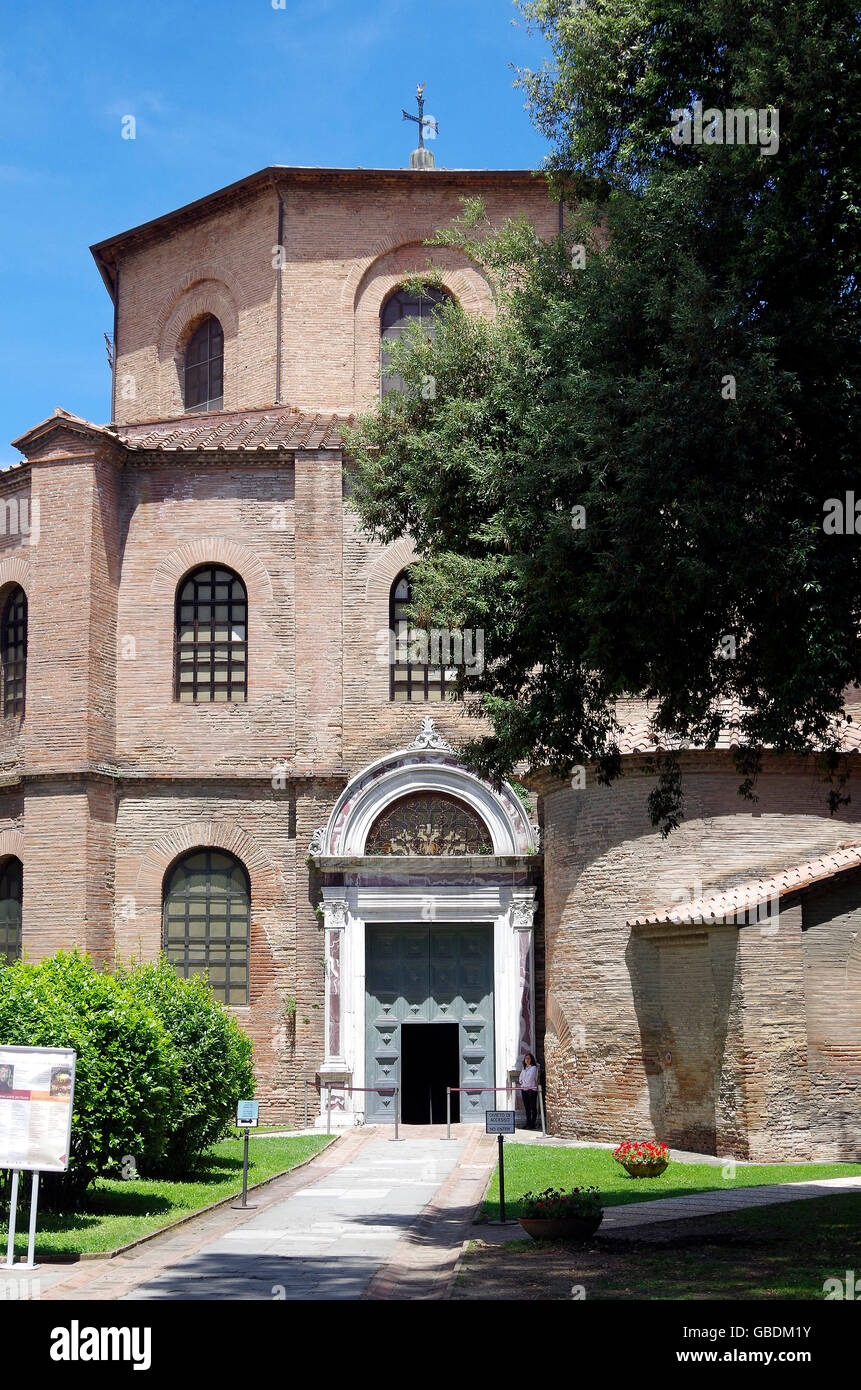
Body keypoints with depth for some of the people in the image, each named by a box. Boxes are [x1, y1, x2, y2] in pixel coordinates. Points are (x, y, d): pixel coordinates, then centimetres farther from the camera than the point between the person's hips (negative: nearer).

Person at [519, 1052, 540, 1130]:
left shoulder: (534, 1068, -5)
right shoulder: (524, 1068, 19)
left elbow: (530, 1078, -12)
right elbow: (521, 1075, 23)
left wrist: (524, 1081, 3)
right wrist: (521, 1081, 2)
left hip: (532, 1089, -7)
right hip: (524, 1089, 7)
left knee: (533, 1107, -6)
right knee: (527, 1107, 7)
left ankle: (533, 1124, -6)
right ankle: (528, 1123, 11)